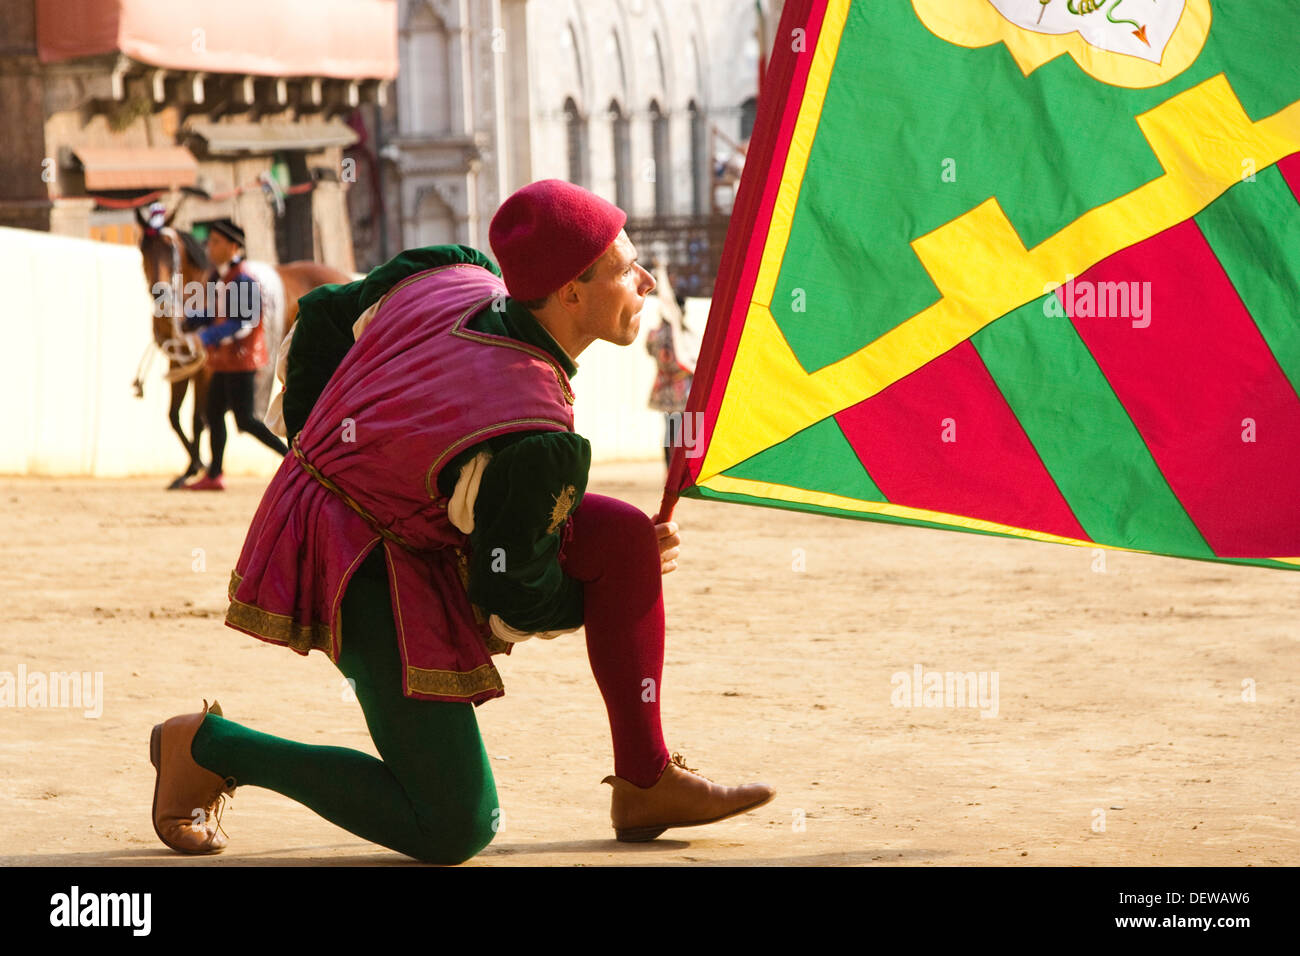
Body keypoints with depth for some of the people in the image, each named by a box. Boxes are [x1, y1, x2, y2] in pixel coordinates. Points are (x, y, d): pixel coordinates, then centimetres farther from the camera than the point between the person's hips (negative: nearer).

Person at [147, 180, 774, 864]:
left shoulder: (451, 275, -7)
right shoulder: (535, 443, -28)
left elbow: (323, 320, 10)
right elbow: (516, 608, -15)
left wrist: (313, 453, 21)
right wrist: (604, 588, 5)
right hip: (369, 575, -10)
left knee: (624, 536, -1)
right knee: (453, 831, -9)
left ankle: (645, 787, 7)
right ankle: (206, 747, 3)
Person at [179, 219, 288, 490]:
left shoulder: (243, 281, -18)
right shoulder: (218, 277, 10)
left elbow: (243, 322, -24)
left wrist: (209, 336, -27)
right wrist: (191, 322, 3)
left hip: (240, 359, -10)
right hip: (225, 361, 10)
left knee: (245, 420, -11)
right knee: (213, 412, 14)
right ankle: (214, 475, 21)